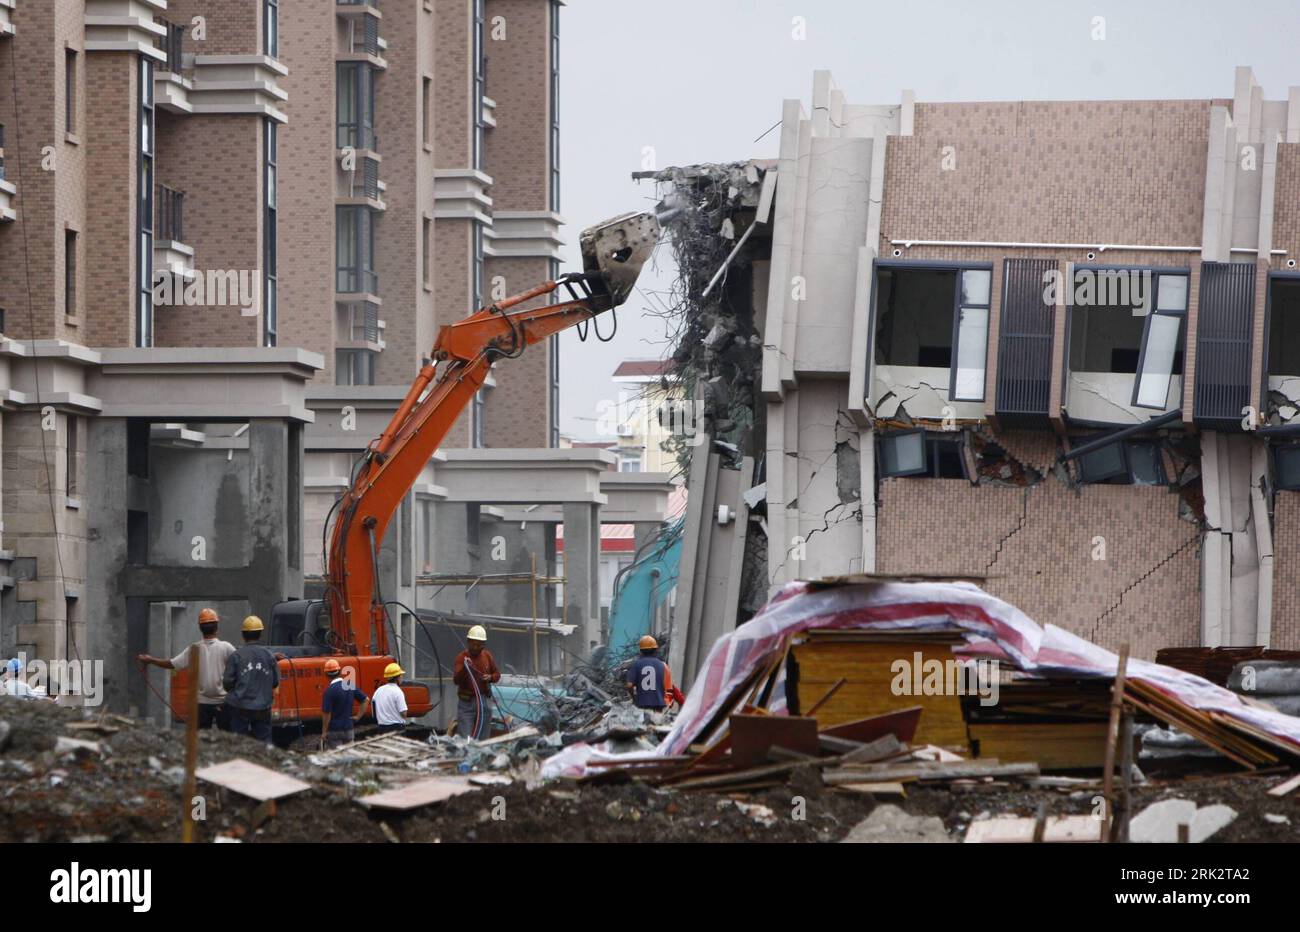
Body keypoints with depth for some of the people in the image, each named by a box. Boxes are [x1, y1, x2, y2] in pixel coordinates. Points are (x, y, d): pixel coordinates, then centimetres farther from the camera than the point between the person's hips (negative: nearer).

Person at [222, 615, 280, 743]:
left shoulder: (236, 656, -8)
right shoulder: (268, 656, -1)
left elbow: (227, 682, -6)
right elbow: (275, 682, 6)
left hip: (240, 707, -2)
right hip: (263, 707, 2)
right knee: (264, 741, 9)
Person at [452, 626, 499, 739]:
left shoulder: (487, 656, 6)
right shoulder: (461, 657, -8)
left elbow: (497, 674, 16)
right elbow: (456, 680, -18)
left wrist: (490, 677, -7)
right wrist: (464, 668, -37)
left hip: (484, 702, 5)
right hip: (467, 702, -5)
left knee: (483, 738, 8)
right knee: (465, 738, -12)